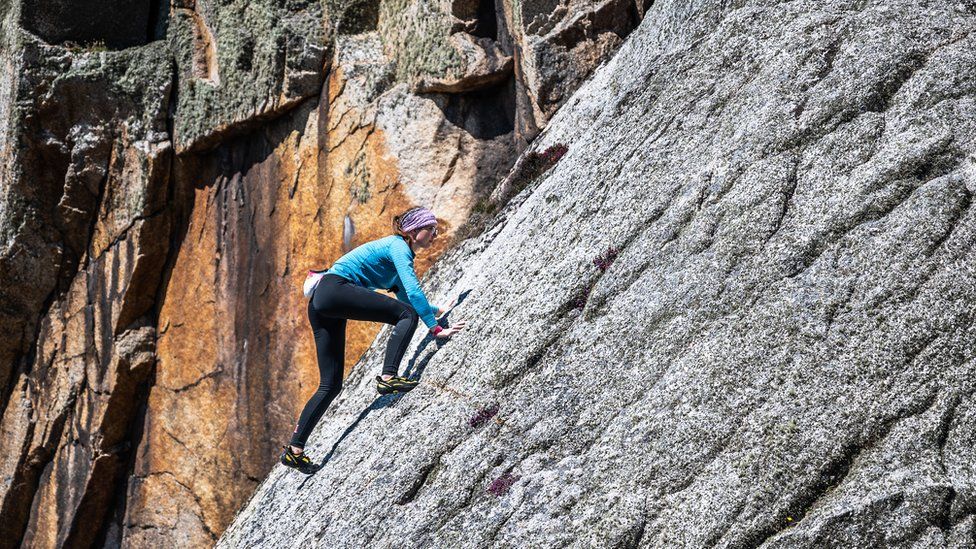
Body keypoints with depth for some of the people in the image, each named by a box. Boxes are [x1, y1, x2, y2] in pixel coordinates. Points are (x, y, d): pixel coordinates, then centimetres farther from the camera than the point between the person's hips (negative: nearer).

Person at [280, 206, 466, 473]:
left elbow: (404, 295, 37)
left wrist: (436, 310, 34)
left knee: (331, 385, 7)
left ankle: (295, 449, 7)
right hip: (334, 288, -10)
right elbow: (413, 290, -17)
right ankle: (388, 377, -25)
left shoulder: (400, 251, 25)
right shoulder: (398, 246, -5)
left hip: (320, 305, 10)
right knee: (407, 314, -17)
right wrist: (435, 328, -19)